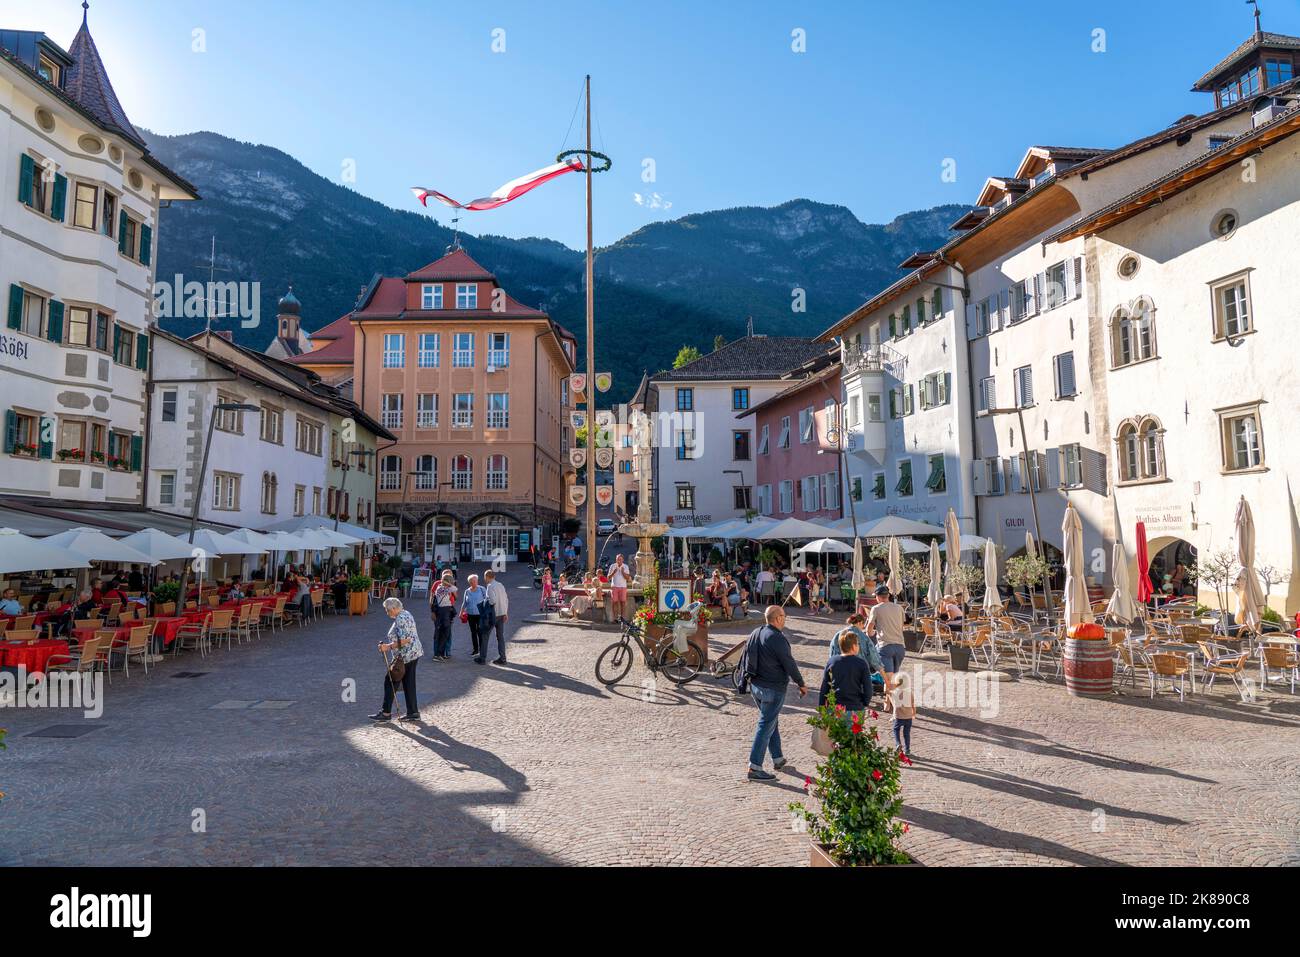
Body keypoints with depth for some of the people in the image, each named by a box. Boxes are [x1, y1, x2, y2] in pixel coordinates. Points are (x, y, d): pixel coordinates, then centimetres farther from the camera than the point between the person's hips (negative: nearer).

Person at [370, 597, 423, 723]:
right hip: (414, 653, 10)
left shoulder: (400, 619, -19)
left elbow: (404, 640, -26)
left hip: (405, 656, -10)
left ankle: (386, 713, 9)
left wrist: (388, 646, -22)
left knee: (390, 681, 1)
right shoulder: (406, 614, 12)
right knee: (409, 683, 13)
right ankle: (413, 713, 16)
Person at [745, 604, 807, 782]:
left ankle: (777, 759, 33)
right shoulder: (777, 638, -20)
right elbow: (789, 664, -15)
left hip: (755, 686, 9)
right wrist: (801, 684, -2)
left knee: (772, 722, 22)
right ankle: (754, 768, -3)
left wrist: (747, 678, 25)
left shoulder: (755, 633, 6)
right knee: (766, 726, -4)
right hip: (773, 689, -9)